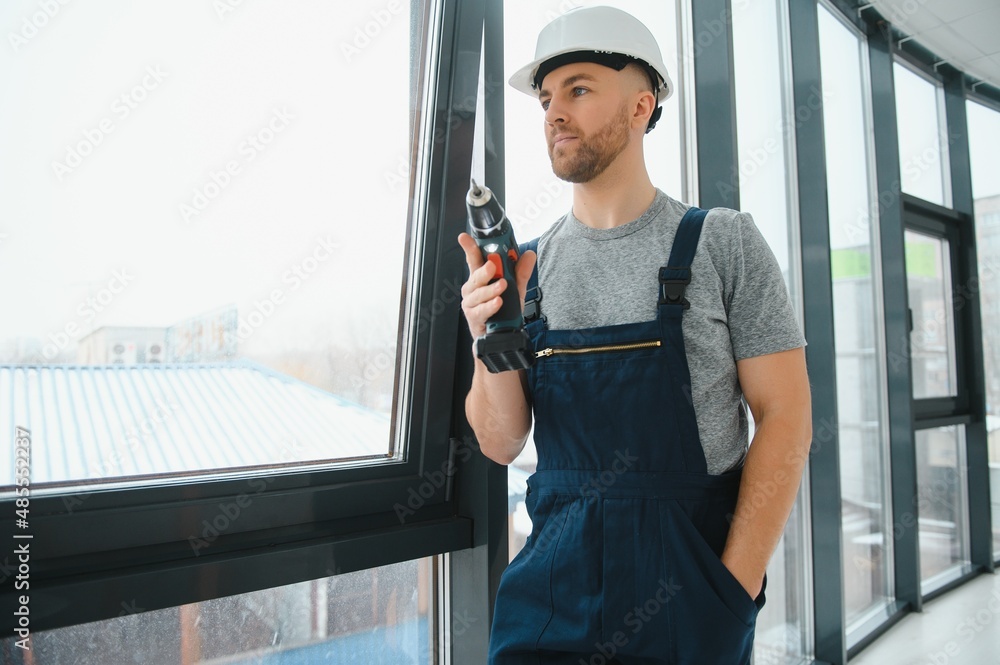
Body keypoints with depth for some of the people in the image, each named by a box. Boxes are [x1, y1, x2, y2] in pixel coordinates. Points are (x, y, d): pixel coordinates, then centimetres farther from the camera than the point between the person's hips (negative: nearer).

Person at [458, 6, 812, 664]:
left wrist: (733, 591, -12)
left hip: (689, 582, -2)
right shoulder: (528, 266, 1)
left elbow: (785, 416, -7)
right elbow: (503, 444, 1)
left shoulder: (723, 242, -6)